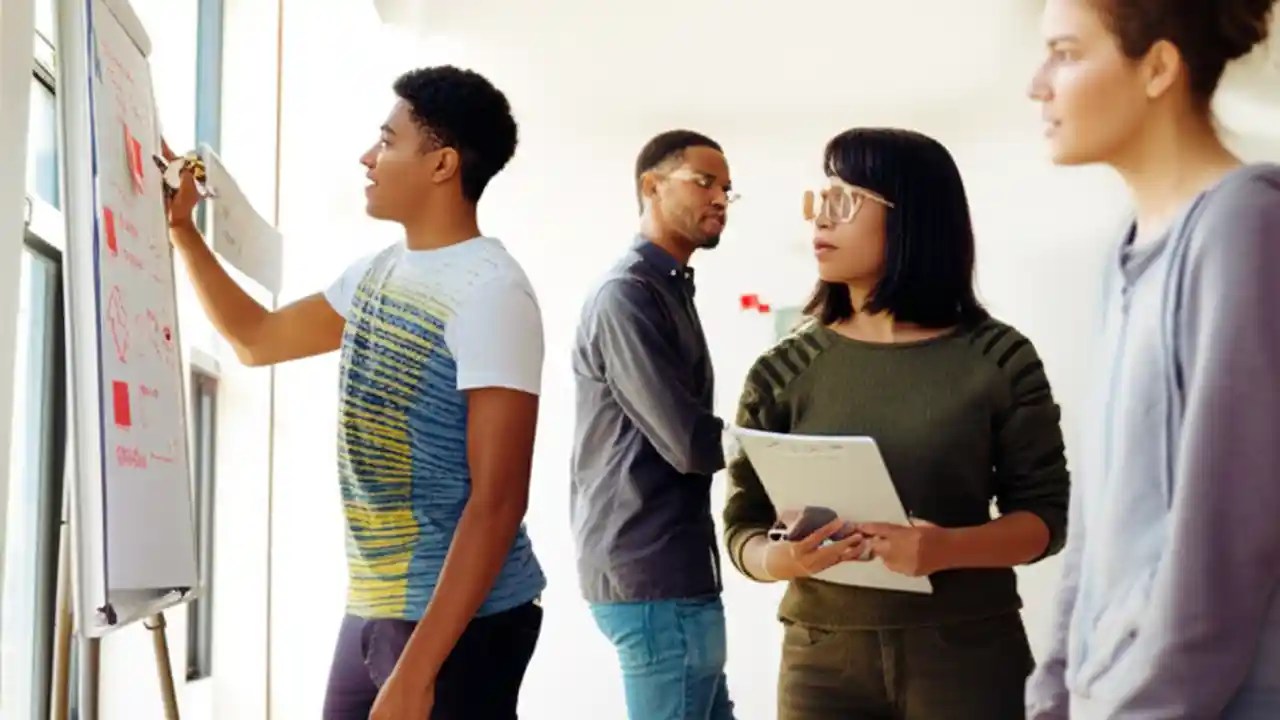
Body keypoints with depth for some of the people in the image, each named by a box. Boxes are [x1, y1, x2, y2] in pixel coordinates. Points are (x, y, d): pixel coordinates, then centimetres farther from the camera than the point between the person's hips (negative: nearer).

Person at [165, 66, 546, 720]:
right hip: (372, 609, 8)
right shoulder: (376, 274, 9)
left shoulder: (490, 292, -17)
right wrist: (180, 226, 17)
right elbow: (257, 340, 26)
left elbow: (498, 501, -21)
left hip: (460, 620, -8)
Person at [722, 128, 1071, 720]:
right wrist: (779, 559, -19)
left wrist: (948, 548, -20)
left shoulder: (999, 358, -2)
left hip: (968, 651, -1)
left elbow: (1045, 515, -2)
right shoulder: (782, 373, 2)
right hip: (824, 656, 1)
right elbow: (742, 525, 3)